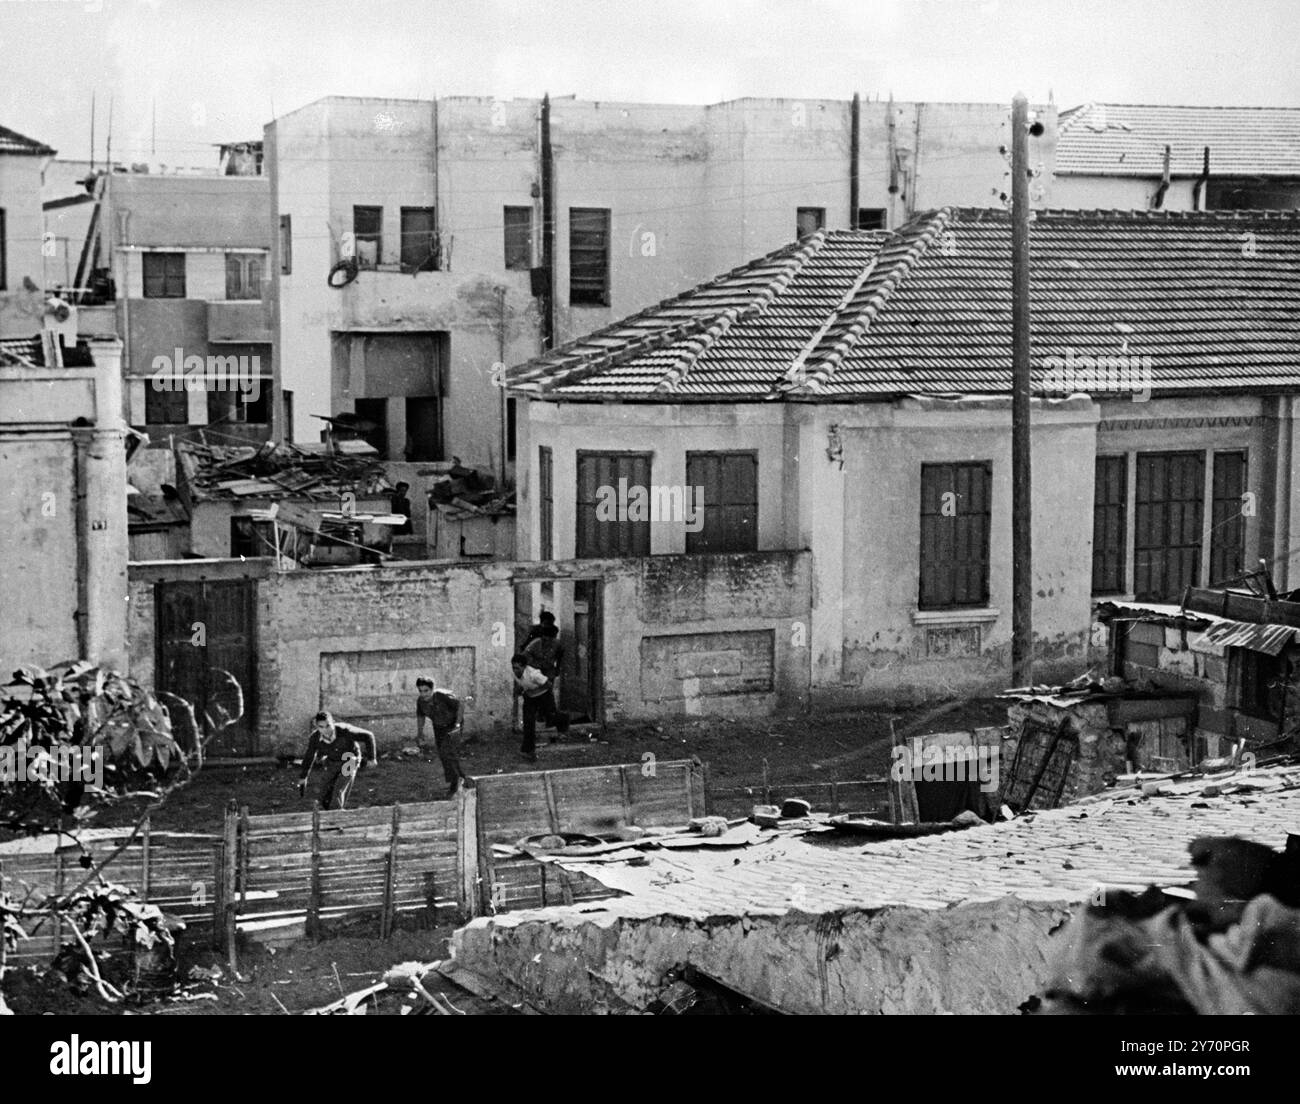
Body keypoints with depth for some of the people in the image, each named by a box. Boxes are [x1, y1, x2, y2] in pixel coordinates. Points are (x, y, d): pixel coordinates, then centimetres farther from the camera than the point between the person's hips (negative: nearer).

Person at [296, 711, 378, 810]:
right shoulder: (315, 737, -22)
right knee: (324, 800, 0)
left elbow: (368, 736, -19)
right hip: (332, 764, 4)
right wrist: (302, 778, 7)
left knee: (338, 793, -19)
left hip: (349, 762, -4)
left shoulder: (344, 731, -33)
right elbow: (309, 757, -2)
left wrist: (371, 758, -12)